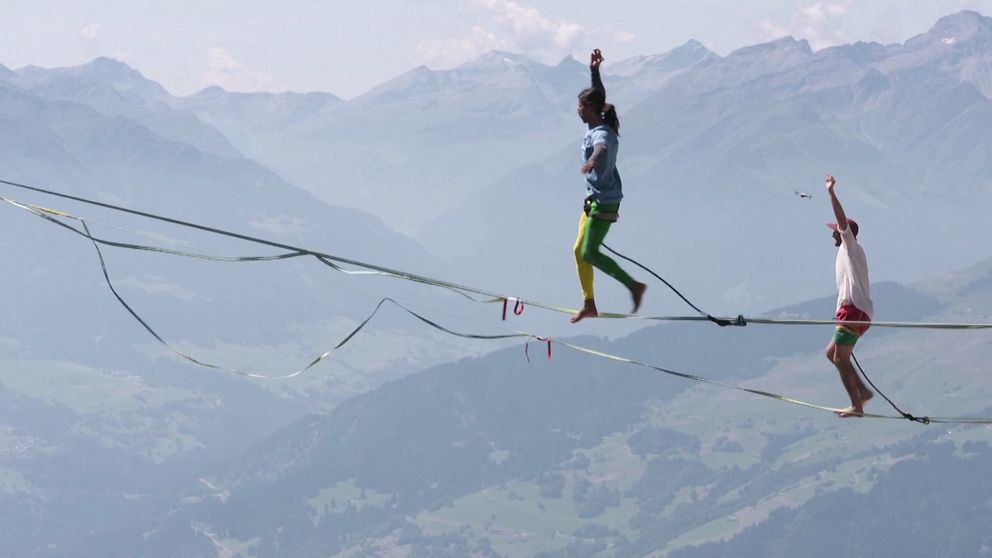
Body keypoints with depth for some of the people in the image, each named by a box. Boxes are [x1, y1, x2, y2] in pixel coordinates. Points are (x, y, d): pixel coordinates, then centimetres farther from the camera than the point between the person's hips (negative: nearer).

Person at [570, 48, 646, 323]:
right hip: (595, 198, 10)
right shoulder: (598, 126, 7)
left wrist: (592, 160, -66)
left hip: (604, 201, -10)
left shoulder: (602, 133, -21)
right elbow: (599, 96, 26)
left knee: (589, 253, -11)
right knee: (579, 251, 13)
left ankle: (634, 285, -8)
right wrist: (595, 72, 31)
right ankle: (589, 304, 21)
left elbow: (602, 147, -46)